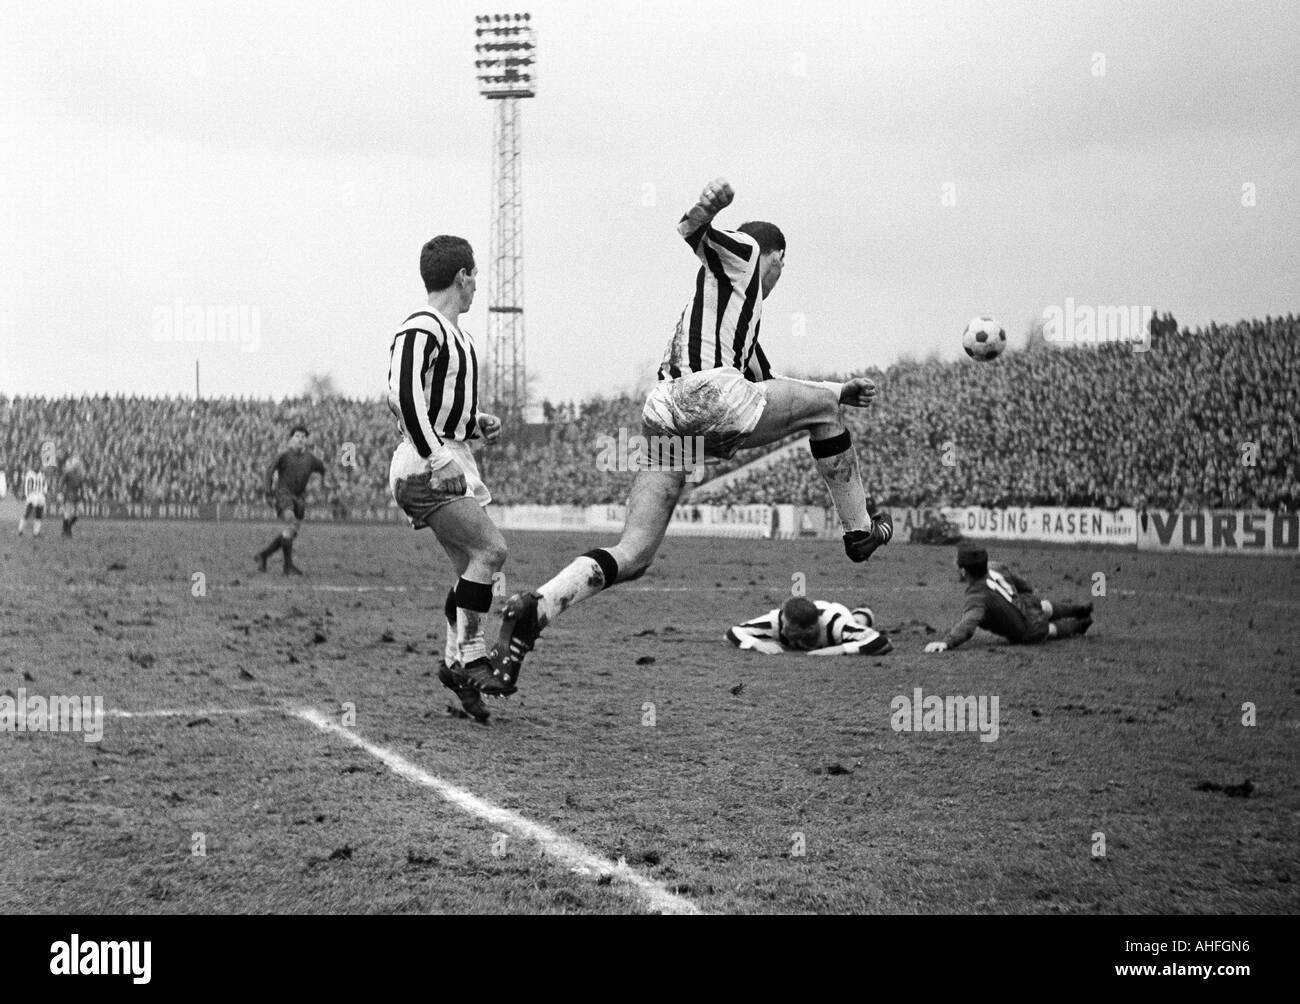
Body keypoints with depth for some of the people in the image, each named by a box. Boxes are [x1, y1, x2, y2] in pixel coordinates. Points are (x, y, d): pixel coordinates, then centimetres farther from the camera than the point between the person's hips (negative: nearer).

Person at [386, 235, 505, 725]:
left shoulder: (455, 333, 19)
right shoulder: (421, 330, -13)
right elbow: (402, 395, -24)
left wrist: (477, 423, 13)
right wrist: (436, 457, -29)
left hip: (451, 461, 10)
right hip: (425, 467, -10)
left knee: (473, 565, 7)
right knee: (490, 548, -19)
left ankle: (458, 660, 12)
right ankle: (467, 656, -14)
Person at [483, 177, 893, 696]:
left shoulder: (743, 312, 39)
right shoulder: (745, 251, 14)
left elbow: (764, 382, 48)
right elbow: (694, 232, -6)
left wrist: (840, 391, 55)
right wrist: (706, 207, -29)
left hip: (663, 415, 8)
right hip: (710, 393, -8)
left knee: (632, 556, -1)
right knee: (821, 409, 17)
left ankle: (531, 612, -19)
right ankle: (860, 529, 26)